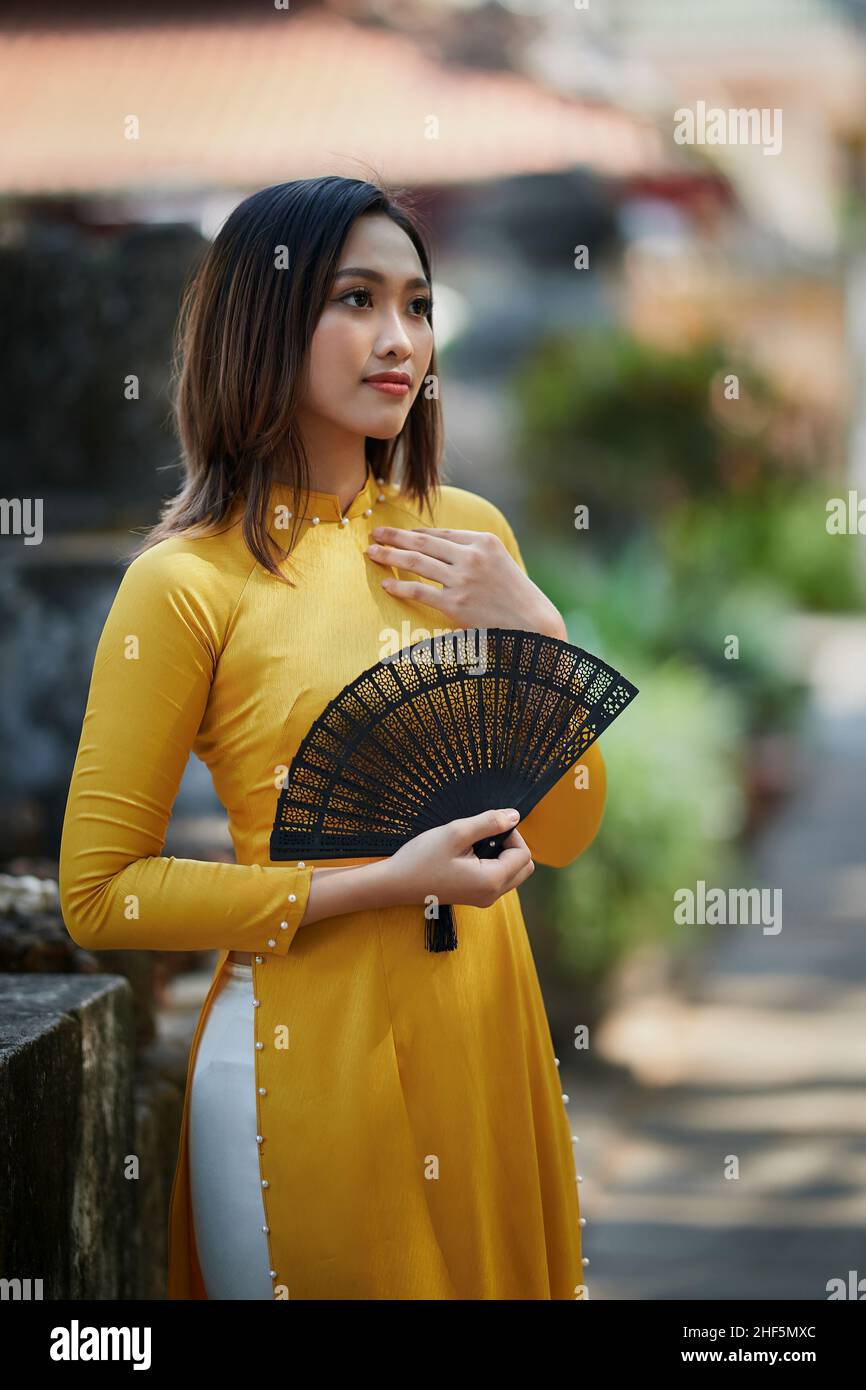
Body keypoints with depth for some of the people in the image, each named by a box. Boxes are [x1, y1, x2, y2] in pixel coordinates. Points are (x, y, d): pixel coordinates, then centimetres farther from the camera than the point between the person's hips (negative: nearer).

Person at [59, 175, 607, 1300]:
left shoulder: (464, 533, 4)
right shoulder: (190, 582, -12)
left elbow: (565, 835, 7)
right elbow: (99, 893, -10)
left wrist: (535, 636, -9)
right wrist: (379, 884, -16)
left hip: (487, 1030, 5)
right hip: (311, 1048, -5)